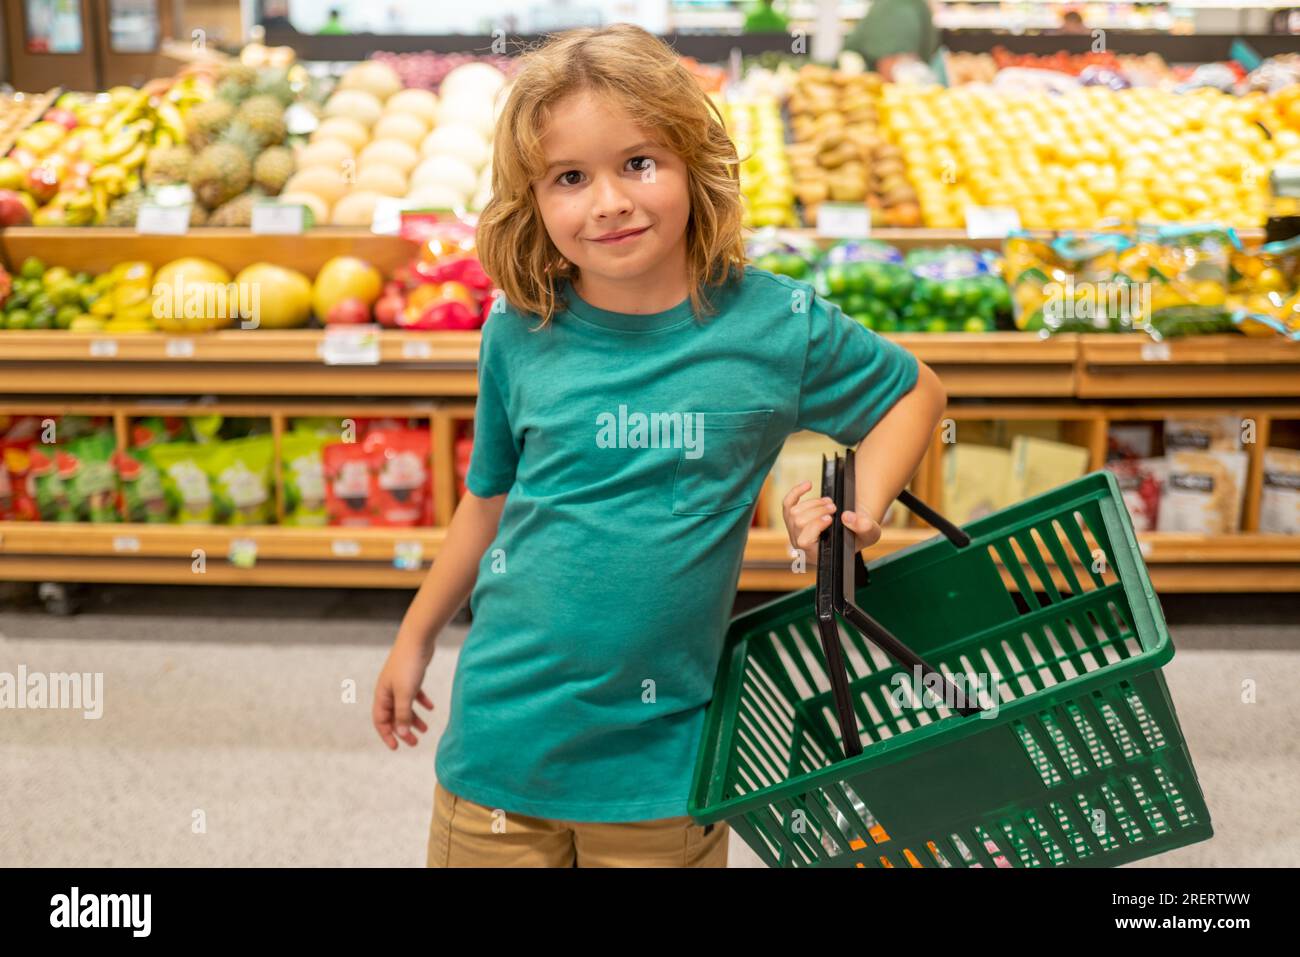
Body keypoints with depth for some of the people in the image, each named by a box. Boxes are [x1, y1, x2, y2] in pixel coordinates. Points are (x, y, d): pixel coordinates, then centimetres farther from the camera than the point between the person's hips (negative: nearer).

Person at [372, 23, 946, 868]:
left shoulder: (776, 324, -9)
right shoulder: (520, 335, -5)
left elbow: (917, 390, 8)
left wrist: (862, 511, -7)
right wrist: (416, 639, 18)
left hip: (662, 757, -1)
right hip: (504, 729, 1)